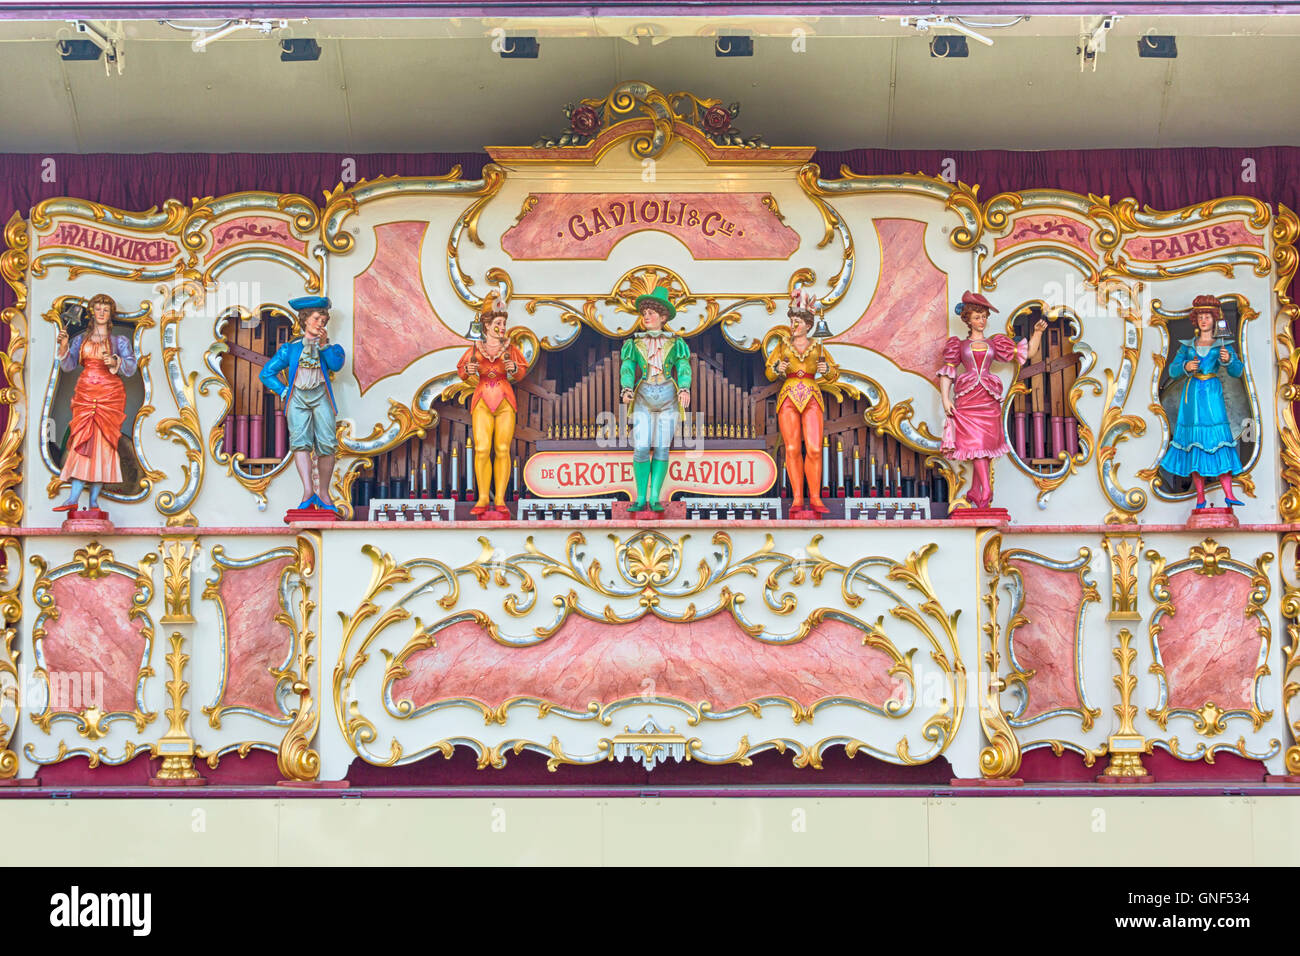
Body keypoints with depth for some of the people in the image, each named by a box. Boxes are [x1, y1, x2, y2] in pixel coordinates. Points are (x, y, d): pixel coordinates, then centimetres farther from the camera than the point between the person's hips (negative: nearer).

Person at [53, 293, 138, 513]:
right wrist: (64, 346, -9)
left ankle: (94, 499, -6)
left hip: (110, 396, -1)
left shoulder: (119, 341, 8)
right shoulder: (80, 339, 14)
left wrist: (115, 362, -18)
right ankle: (73, 498, -16)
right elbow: (68, 366, 7)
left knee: (103, 442, -7)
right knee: (82, 440, -9)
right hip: (85, 394, 1)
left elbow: (131, 368, 1)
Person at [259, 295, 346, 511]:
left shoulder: (331, 347, 18)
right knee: (300, 441, -20)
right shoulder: (290, 348, 18)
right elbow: (266, 373, 19)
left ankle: (324, 494, -3)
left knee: (326, 444, -13)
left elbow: (336, 364, -5)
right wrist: (284, 392, 7)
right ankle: (308, 493, -31)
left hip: (320, 396, 0)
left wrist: (323, 345, -13)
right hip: (297, 398, 0)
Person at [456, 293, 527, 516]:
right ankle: (482, 499, 1)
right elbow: (462, 373, 12)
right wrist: (468, 370, -11)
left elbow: (521, 373, 10)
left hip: (505, 402, 0)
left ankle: (500, 499, 1)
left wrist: (514, 368, -12)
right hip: (482, 403, 0)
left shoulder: (510, 348, 5)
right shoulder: (475, 350, 4)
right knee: (482, 450, -7)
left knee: (502, 450, -3)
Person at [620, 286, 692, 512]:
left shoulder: (675, 343, 8)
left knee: (661, 449, -1)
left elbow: (683, 367, -3)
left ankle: (655, 498, 2)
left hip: (668, 397, 0)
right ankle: (640, 499, -1)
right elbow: (627, 368, -1)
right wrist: (627, 390, -20)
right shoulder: (634, 343, 11)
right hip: (643, 398, 0)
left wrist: (684, 390, -22)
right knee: (641, 449, -7)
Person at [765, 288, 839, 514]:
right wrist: (777, 369, -11)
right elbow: (770, 374, 11)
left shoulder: (817, 347, 11)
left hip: (812, 400, 0)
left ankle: (815, 498, -1)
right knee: (792, 449, -4)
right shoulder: (783, 345, 11)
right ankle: (797, 498, -1)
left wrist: (827, 369, -7)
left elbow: (835, 374, 15)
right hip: (788, 398, 0)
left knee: (814, 450, -8)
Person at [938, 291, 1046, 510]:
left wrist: (1037, 332, 0)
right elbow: (946, 373, 8)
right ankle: (986, 491, -21)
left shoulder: (994, 344, 17)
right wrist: (945, 399, -5)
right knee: (975, 443, -14)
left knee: (986, 444, 0)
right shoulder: (959, 345, 13)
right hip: (967, 397, -2)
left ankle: (975, 492, 9)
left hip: (989, 399, 2)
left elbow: (1028, 352, 15)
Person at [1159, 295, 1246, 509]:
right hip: (1192, 394, 2)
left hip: (1212, 394, -2)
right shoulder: (1187, 346, 13)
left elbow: (1237, 371, -1)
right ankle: (1200, 496, 1)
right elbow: (1173, 371, 8)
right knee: (1194, 441, -2)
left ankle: (1228, 494, -14)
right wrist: (1186, 367, -12)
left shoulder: (1223, 345, 7)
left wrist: (1228, 360, -21)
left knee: (1219, 438, -11)